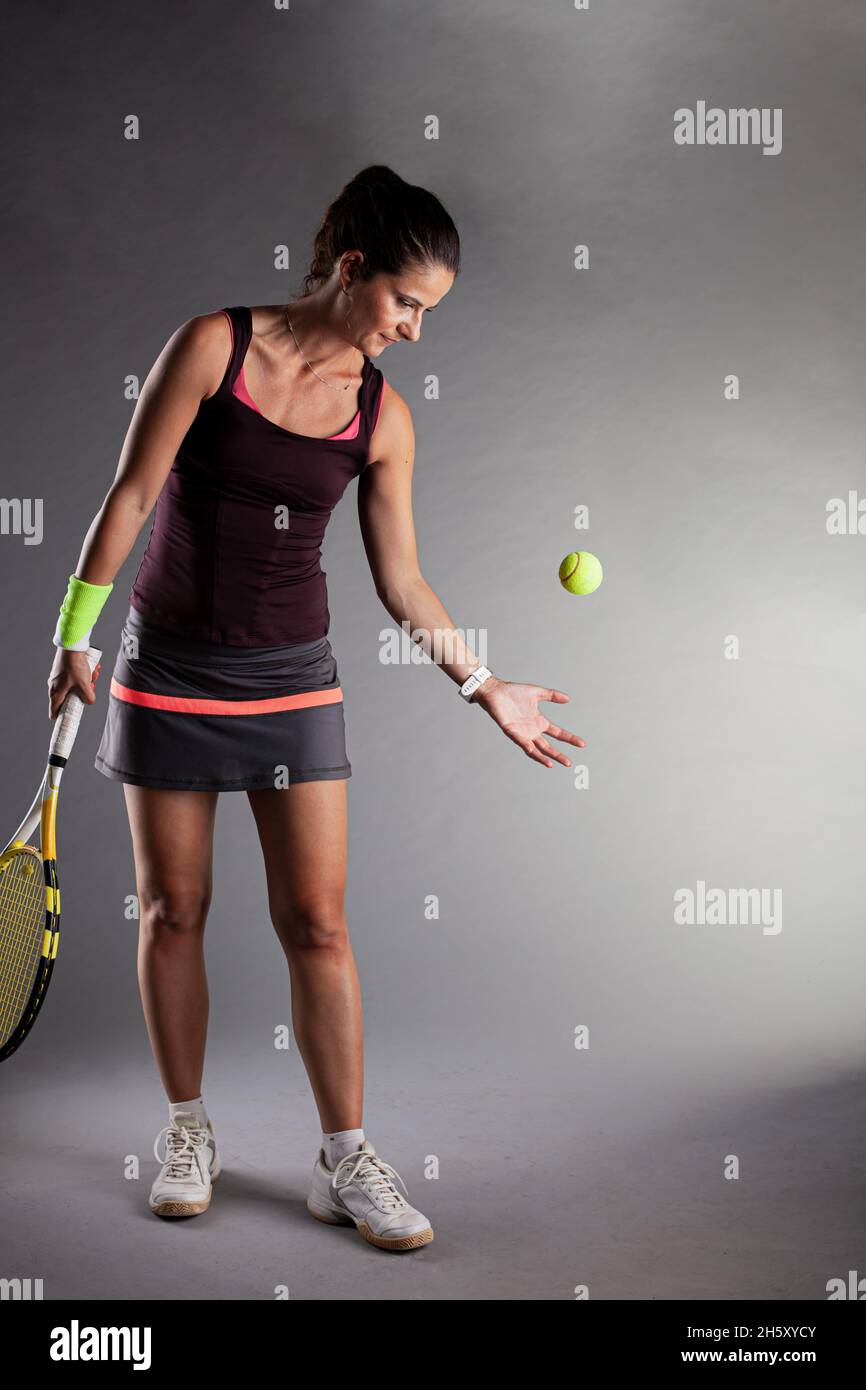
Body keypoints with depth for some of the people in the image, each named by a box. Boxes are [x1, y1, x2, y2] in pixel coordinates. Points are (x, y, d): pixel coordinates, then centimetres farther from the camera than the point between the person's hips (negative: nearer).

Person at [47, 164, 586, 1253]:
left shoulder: (382, 417, 0)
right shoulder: (214, 344, -8)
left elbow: (401, 582, 5)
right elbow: (131, 495, -6)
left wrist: (487, 689, 3)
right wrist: (76, 633, -6)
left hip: (292, 680, 2)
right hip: (170, 672, -1)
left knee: (316, 923, -1)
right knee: (173, 909, 7)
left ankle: (344, 1160, 11)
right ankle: (187, 1130, 25)